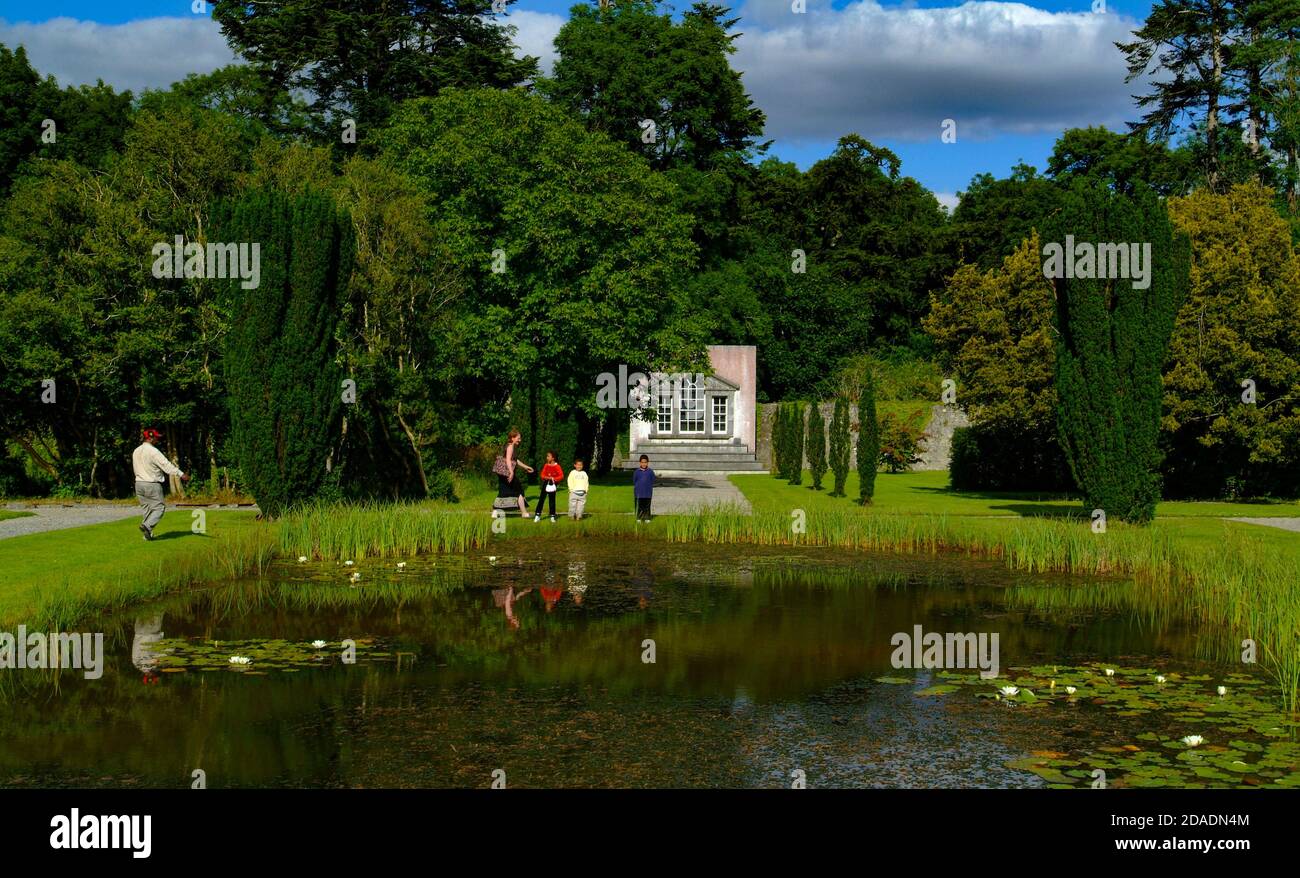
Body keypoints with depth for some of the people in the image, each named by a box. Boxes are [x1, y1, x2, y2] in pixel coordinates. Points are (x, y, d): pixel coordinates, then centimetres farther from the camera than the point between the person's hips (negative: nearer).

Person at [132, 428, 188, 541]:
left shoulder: (136, 452, 11)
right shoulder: (153, 451, -14)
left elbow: (136, 468, 18)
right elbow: (166, 465, -22)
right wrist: (181, 474, -26)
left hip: (139, 484, 8)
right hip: (152, 484, -8)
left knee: (146, 508, 12)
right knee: (159, 507, -3)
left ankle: (147, 534, 8)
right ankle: (147, 525, -24)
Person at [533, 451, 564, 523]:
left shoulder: (557, 466, -8)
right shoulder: (546, 466, 3)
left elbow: (561, 476, -11)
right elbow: (542, 474, 3)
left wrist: (553, 478, -21)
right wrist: (546, 477, -17)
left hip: (552, 485, -3)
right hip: (545, 484, 3)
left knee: (552, 500, 6)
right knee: (541, 499, -1)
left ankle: (552, 516, 14)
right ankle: (537, 515, 1)